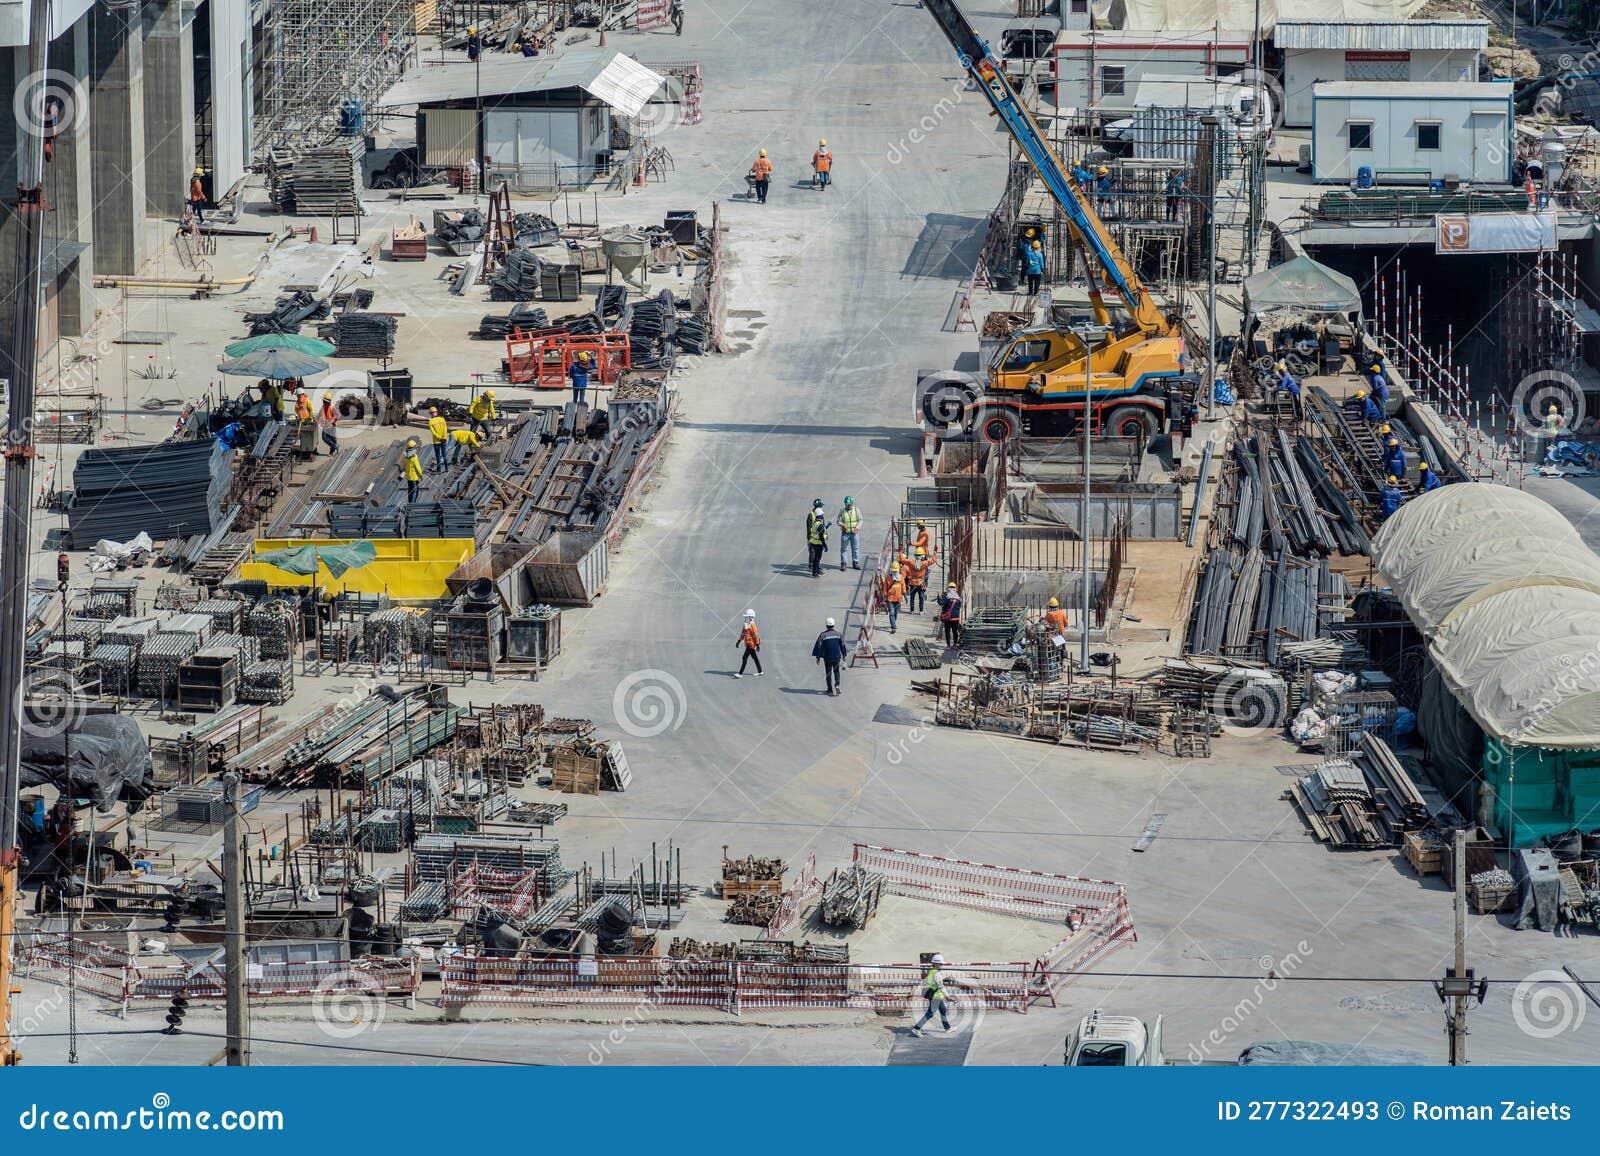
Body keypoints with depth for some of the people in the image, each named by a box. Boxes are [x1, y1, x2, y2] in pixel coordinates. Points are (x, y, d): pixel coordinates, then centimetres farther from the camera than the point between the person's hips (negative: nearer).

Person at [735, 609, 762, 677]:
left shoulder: (752, 625, -19)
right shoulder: (746, 624, 9)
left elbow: (756, 635, -19)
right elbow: (743, 633, 19)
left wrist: (758, 645, -17)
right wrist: (739, 641, 20)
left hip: (751, 645, -10)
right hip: (748, 644, 10)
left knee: (744, 658, -10)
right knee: (754, 657, 18)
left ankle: (740, 674, -10)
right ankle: (759, 672, 29)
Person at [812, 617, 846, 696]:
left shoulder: (823, 635, -7)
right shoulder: (839, 634, -1)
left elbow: (819, 647, -6)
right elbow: (842, 645, 3)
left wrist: (818, 657, 1)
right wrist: (844, 656, 15)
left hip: (827, 657, -2)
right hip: (837, 656, 2)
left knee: (828, 673, 8)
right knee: (836, 671, 18)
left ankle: (830, 689, 10)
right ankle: (837, 685, -2)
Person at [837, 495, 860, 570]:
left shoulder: (856, 510, 4)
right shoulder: (842, 511, 0)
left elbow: (860, 520, 5)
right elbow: (839, 521, 0)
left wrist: (857, 527, -11)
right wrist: (841, 525, -22)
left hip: (854, 533, 1)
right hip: (845, 533, -1)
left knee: (855, 549, 6)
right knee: (843, 549, 2)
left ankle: (855, 563, 15)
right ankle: (843, 564, 10)